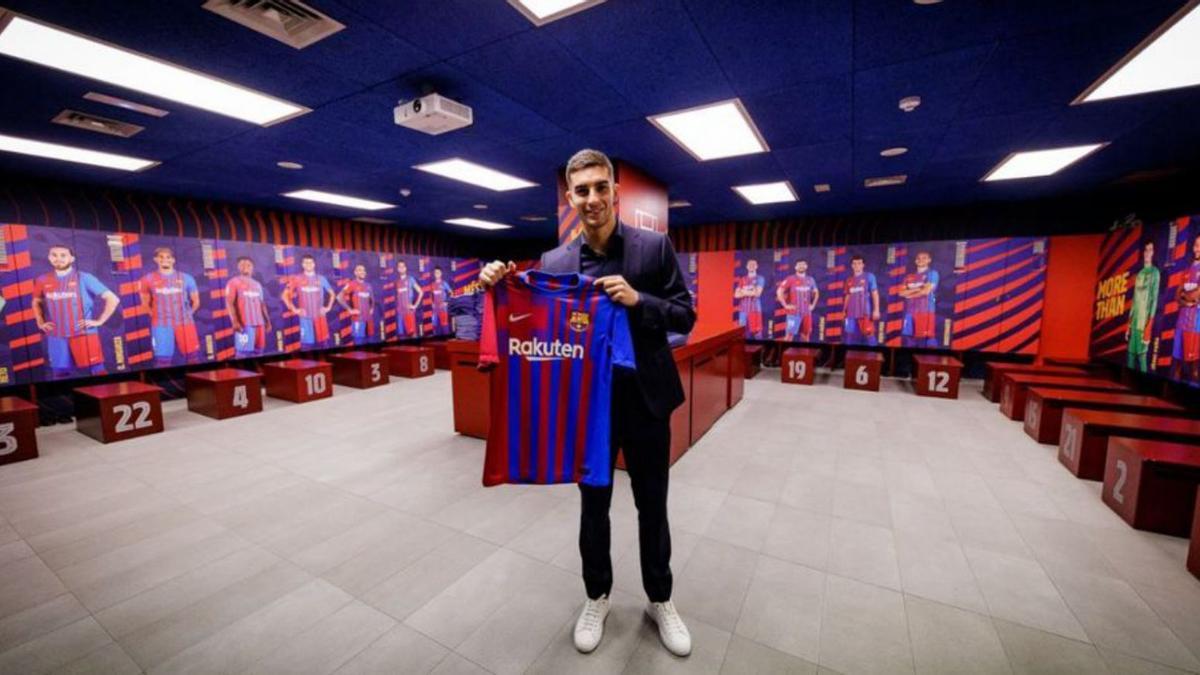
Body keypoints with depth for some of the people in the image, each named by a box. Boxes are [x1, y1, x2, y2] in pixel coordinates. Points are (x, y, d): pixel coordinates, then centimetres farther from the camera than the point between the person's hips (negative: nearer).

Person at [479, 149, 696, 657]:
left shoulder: (654, 246, -5)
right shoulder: (553, 262, 0)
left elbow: (685, 316, -5)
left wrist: (637, 300, -22)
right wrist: (500, 287, -15)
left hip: (645, 400, -1)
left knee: (652, 505, 16)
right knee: (593, 505, 18)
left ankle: (660, 600, 42)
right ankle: (596, 596, 43)